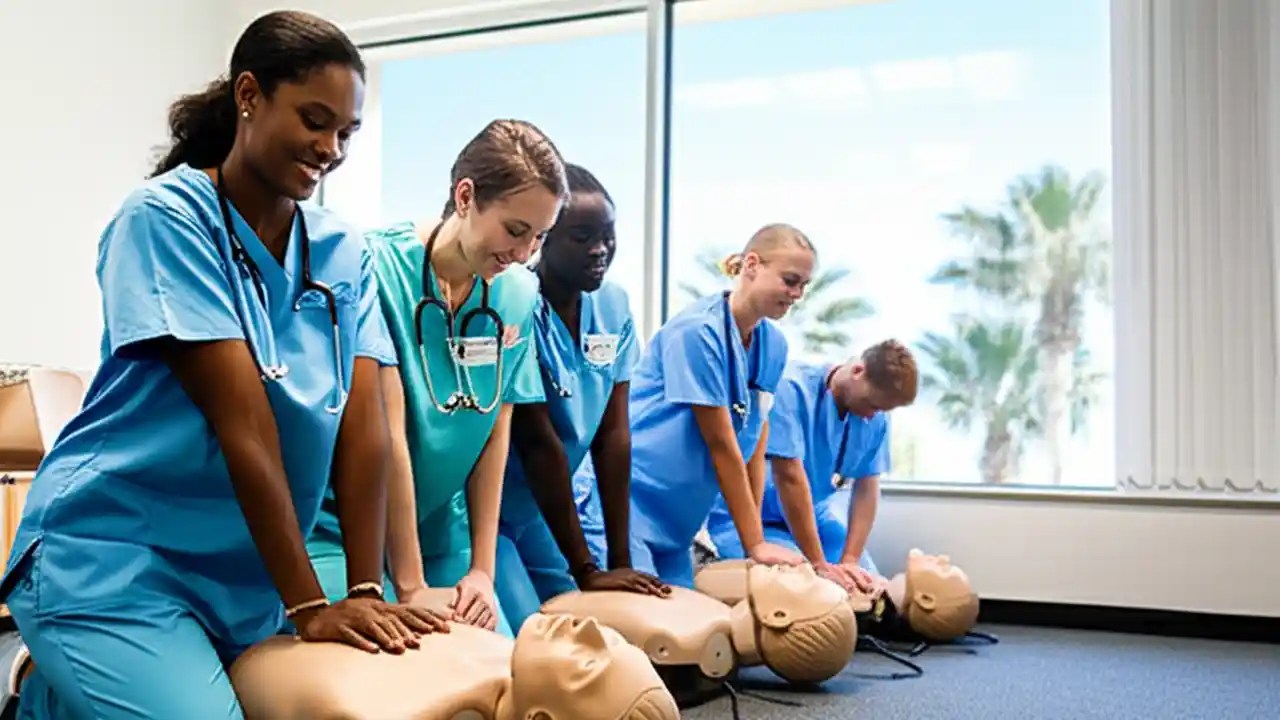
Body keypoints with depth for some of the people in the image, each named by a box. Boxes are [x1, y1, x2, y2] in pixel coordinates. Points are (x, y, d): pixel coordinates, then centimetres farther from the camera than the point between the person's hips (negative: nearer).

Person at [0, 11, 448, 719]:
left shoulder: (342, 253, 3)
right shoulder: (167, 217, -13)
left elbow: (363, 423, -5)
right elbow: (242, 421, -20)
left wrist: (365, 592, -13)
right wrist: (308, 603, -21)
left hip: (245, 576, 6)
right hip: (112, 560, -6)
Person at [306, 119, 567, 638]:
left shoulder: (519, 294, -2)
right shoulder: (380, 266, -19)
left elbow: (496, 433, 1)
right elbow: (386, 433, -20)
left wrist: (482, 571, -2)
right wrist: (411, 586, -17)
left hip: (440, 529, 5)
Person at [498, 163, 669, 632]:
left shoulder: (613, 306, -2)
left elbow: (613, 435, -3)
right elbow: (539, 442, -20)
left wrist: (620, 561, -5)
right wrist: (585, 570, -14)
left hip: (538, 509, 6)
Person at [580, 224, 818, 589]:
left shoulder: (774, 344, 5)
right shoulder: (698, 330, -17)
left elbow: (755, 446, 6)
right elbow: (721, 445, -17)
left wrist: (755, 539, 0)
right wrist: (755, 544, -13)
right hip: (624, 498, -8)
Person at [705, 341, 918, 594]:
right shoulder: (792, 388, -26)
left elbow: (867, 489, -6)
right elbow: (790, 478, -29)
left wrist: (850, 561, -18)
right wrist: (819, 564, -28)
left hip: (811, 517, 6)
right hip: (752, 520, -6)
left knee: (868, 586, -3)